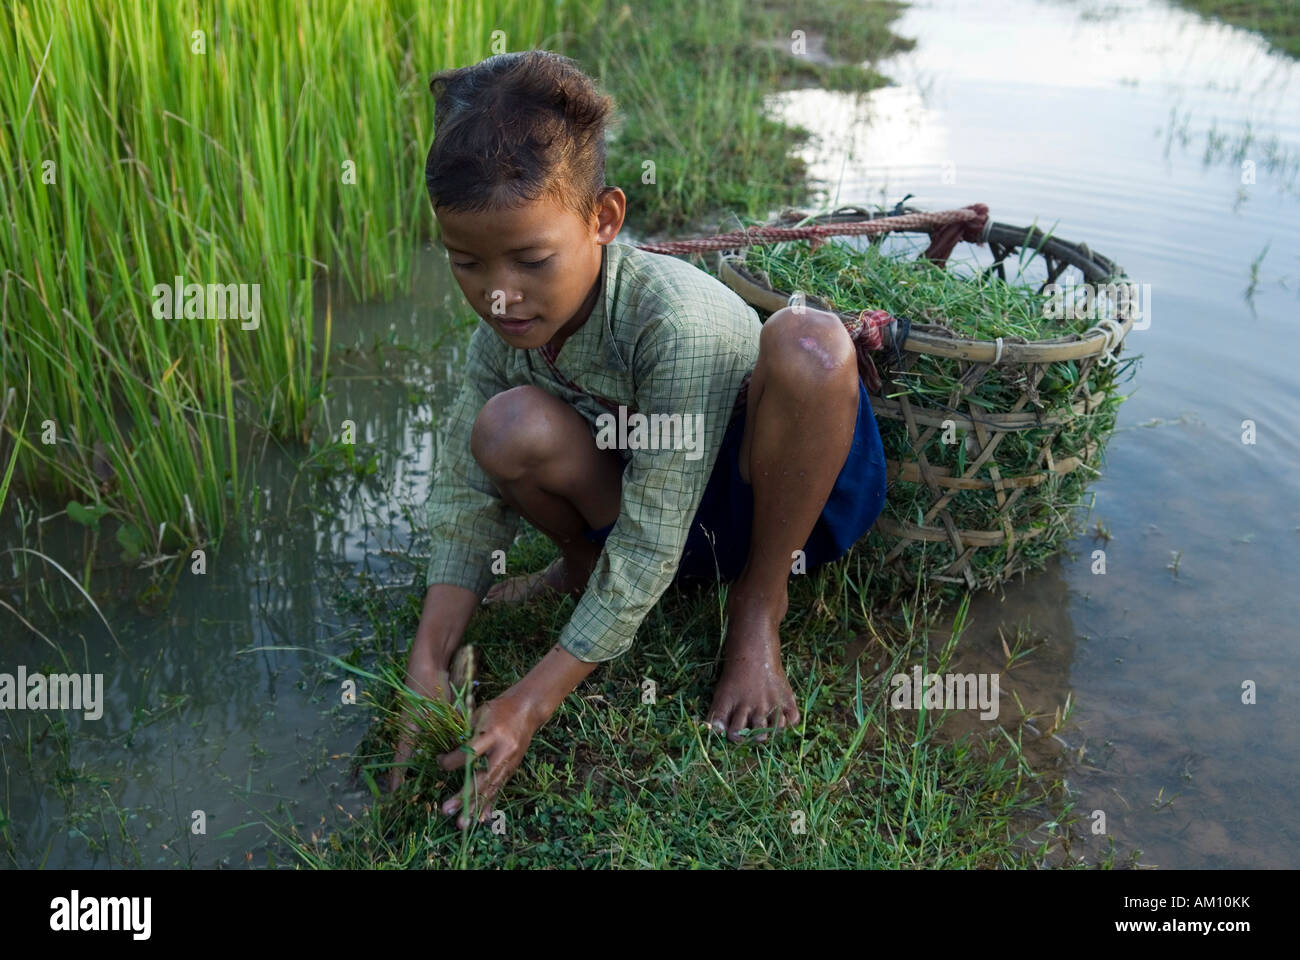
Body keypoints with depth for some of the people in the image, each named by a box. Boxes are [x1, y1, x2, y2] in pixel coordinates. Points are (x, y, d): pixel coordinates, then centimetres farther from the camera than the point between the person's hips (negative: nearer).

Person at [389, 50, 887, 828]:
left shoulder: (676, 318, -33)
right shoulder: (502, 336, -13)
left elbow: (651, 545, -31)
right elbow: (467, 498, -9)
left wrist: (532, 703, -30)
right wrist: (427, 666, -20)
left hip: (788, 492, -3)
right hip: (667, 516, 4)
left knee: (807, 343, -37)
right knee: (508, 428, -26)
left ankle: (760, 606, -13)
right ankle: (587, 566, 9)